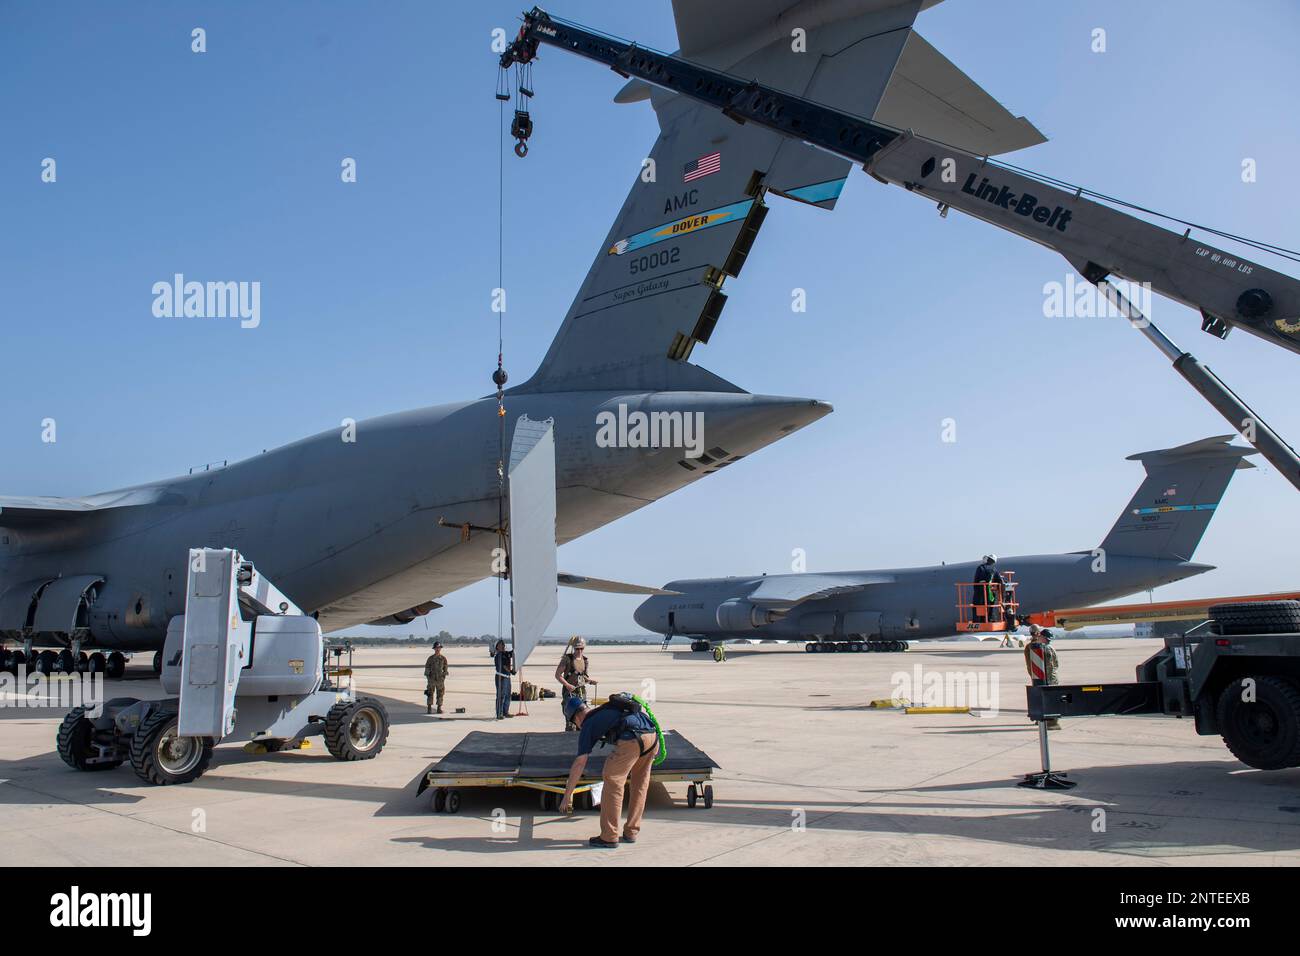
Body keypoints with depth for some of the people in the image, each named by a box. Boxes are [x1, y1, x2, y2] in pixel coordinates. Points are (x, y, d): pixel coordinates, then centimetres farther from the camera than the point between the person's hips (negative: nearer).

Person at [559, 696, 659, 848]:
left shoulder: (588, 725, 17)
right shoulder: (609, 707, 34)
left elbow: (579, 763, 14)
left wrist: (567, 795, 19)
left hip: (631, 740, -7)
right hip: (653, 736, 7)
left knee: (612, 782, 9)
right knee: (640, 785, 22)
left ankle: (609, 838, 13)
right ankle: (630, 833, 31)